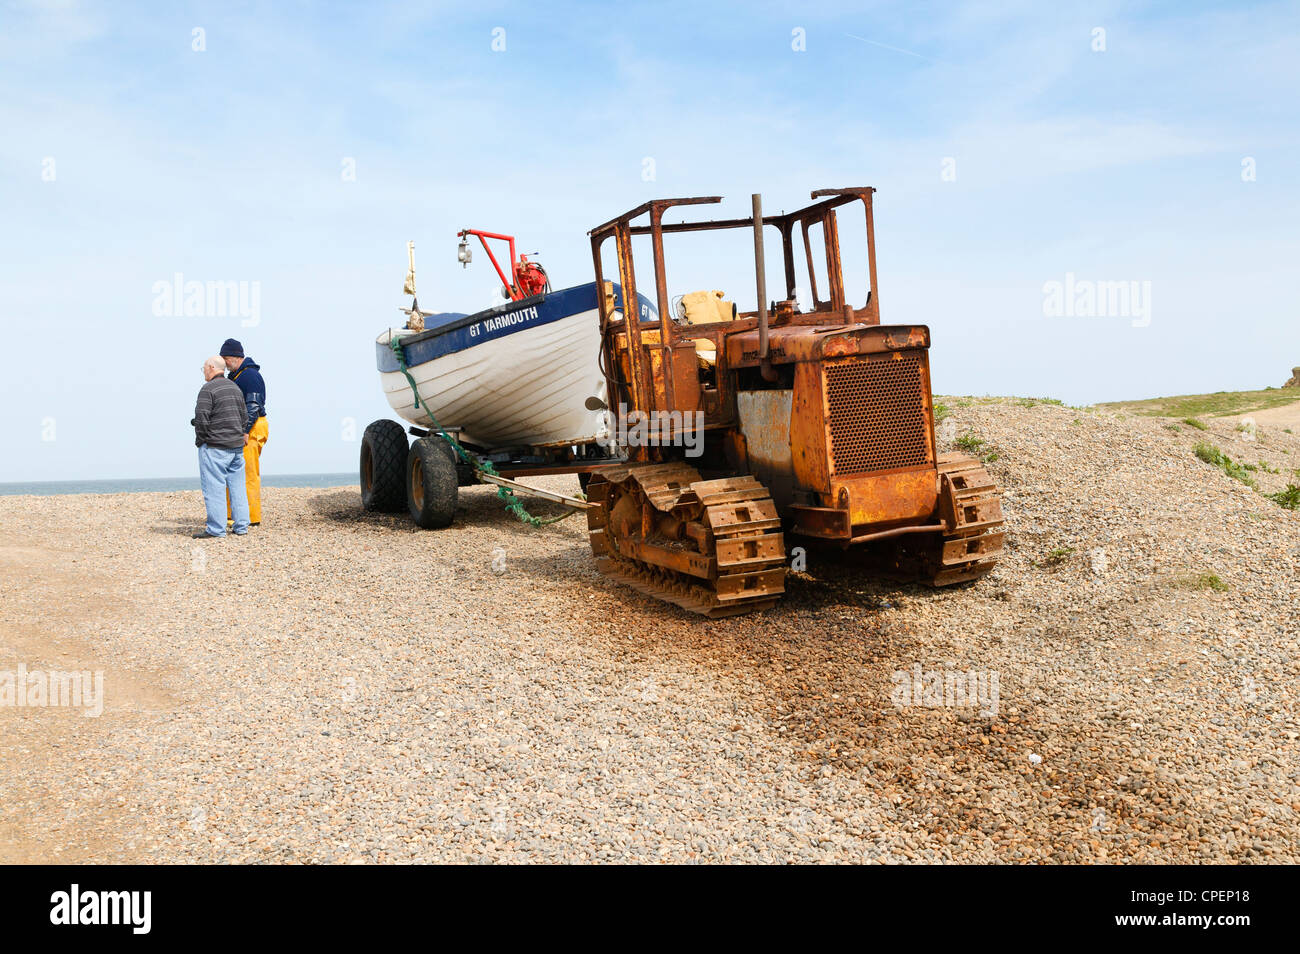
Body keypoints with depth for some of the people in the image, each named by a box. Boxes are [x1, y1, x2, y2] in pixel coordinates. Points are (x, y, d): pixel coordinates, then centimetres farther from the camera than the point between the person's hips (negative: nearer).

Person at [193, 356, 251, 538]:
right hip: (237, 445, 8)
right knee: (237, 486, 11)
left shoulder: (208, 389, -10)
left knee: (214, 488, -3)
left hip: (215, 446, -8)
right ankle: (241, 526, 13)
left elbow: (202, 419, -15)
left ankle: (216, 529, -3)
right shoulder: (236, 388, 15)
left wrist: (200, 441, -3)